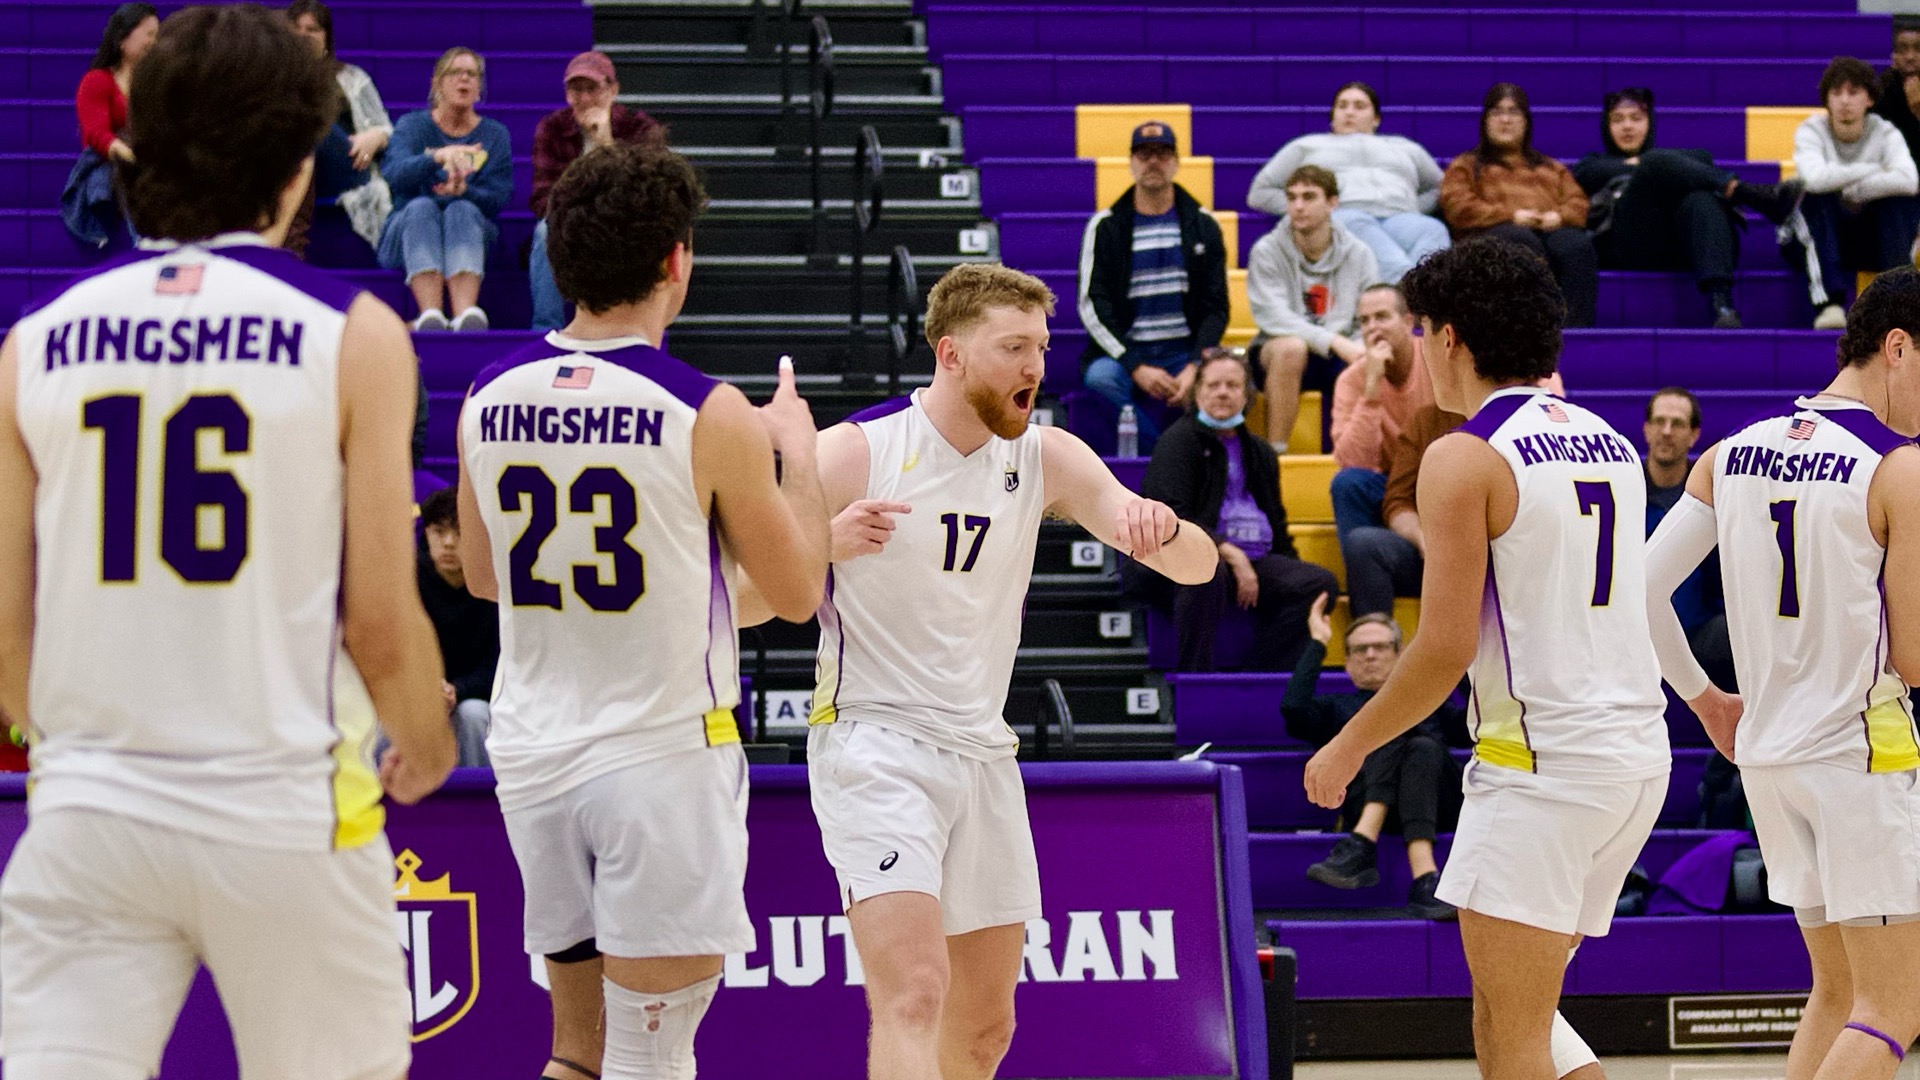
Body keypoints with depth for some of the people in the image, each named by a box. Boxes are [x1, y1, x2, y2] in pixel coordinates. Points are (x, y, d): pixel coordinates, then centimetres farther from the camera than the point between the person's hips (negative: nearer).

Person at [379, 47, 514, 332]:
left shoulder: (495, 134, 12)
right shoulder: (412, 125, 7)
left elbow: (497, 201, -3)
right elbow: (394, 173, -16)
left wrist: (463, 191, -26)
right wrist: (439, 157, -37)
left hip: (470, 234, 0)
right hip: (409, 229, 0)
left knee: (463, 209, -33)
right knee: (422, 206, -34)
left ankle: (466, 314, -60)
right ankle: (429, 315, -57)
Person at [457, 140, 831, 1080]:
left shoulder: (489, 399, 2)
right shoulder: (708, 415, -13)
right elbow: (798, 593, -2)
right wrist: (797, 452, 13)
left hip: (532, 749, 5)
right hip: (664, 751, -5)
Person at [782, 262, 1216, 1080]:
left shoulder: (1048, 459, 4)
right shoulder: (854, 453, -10)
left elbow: (1197, 566, -1)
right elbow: (743, 603, -9)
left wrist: (1161, 530, -24)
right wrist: (827, 542, -28)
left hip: (984, 754, 6)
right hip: (873, 743, -6)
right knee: (914, 998, -23)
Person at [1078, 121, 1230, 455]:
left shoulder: (1202, 225, 10)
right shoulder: (1106, 226, 5)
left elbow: (1216, 307, 7)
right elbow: (1091, 307, -2)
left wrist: (1196, 367, -11)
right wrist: (1136, 367, -15)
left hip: (1186, 352, 1)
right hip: (1124, 352, -1)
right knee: (1100, 377, -35)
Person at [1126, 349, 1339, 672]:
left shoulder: (1259, 452, 22)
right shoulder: (1178, 441, -1)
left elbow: (1276, 525, 26)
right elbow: (1171, 519, -13)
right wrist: (1231, 553, -21)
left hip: (1250, 562, 7)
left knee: (1319, 582, -14)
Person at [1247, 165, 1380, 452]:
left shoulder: (1358, 254, 3)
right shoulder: (1267, 252, -5)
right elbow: (1274, 317, -18)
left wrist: (1358, 348, -27)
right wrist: (1333, 341, -30)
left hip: (1340, 357, 2)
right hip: (1274, 357, -2)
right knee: (1291, 347, -37)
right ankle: (1274, 451, -29)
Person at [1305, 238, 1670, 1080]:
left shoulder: (1465, 458, -10)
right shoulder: (1610, 444, 14)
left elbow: (1447, 647, -13)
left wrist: (1348, 748, -1)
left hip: (1539, 762, -8)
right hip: (1639, 753, 8)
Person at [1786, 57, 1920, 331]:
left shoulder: (1885, 134, -6)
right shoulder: (1811, 131, -9)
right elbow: (1814, 178, -32)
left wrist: (1853, 189, -26)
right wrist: (1873, 171, -23)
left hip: (1871, 240, 1)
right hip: (1817, 240, -1)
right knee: (1817, 197, -31)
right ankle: (1828, 304, -40)